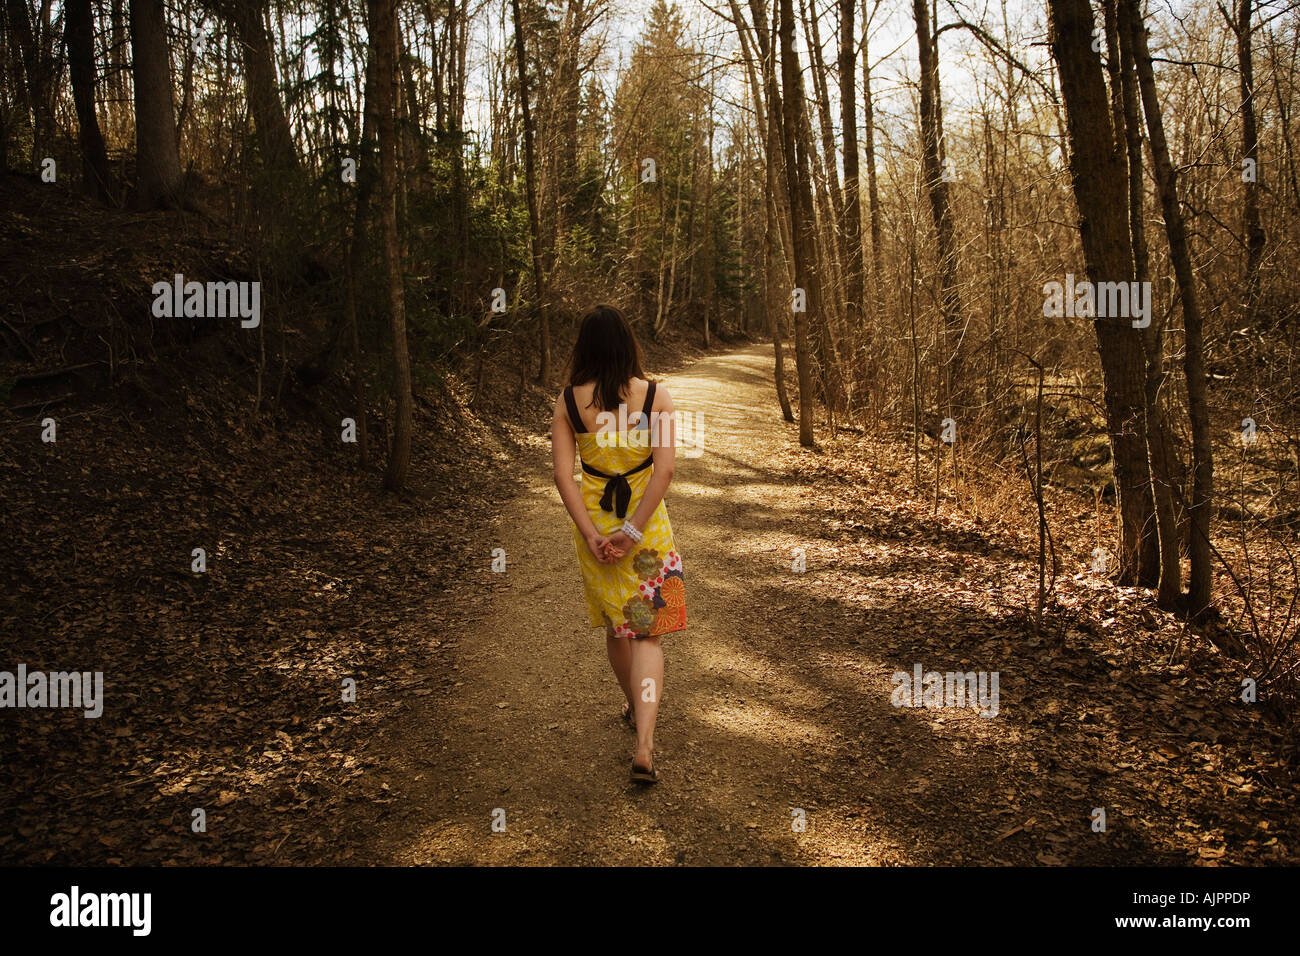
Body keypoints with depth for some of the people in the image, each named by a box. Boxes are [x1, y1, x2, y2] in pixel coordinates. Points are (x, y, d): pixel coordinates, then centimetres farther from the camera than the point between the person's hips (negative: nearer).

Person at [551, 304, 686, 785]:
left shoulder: (568, 401, -5)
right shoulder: (656, 395, -8)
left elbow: (563, 474, -11)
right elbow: (664, 469, -16)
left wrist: (589, 534, -10)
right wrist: (634, 530, -15)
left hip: (593, 522, 2)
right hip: (648, 525, -2)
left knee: (615, 626, 22)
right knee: (646, 633, 2)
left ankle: (635, 707, 43)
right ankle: (644, 743, -12)